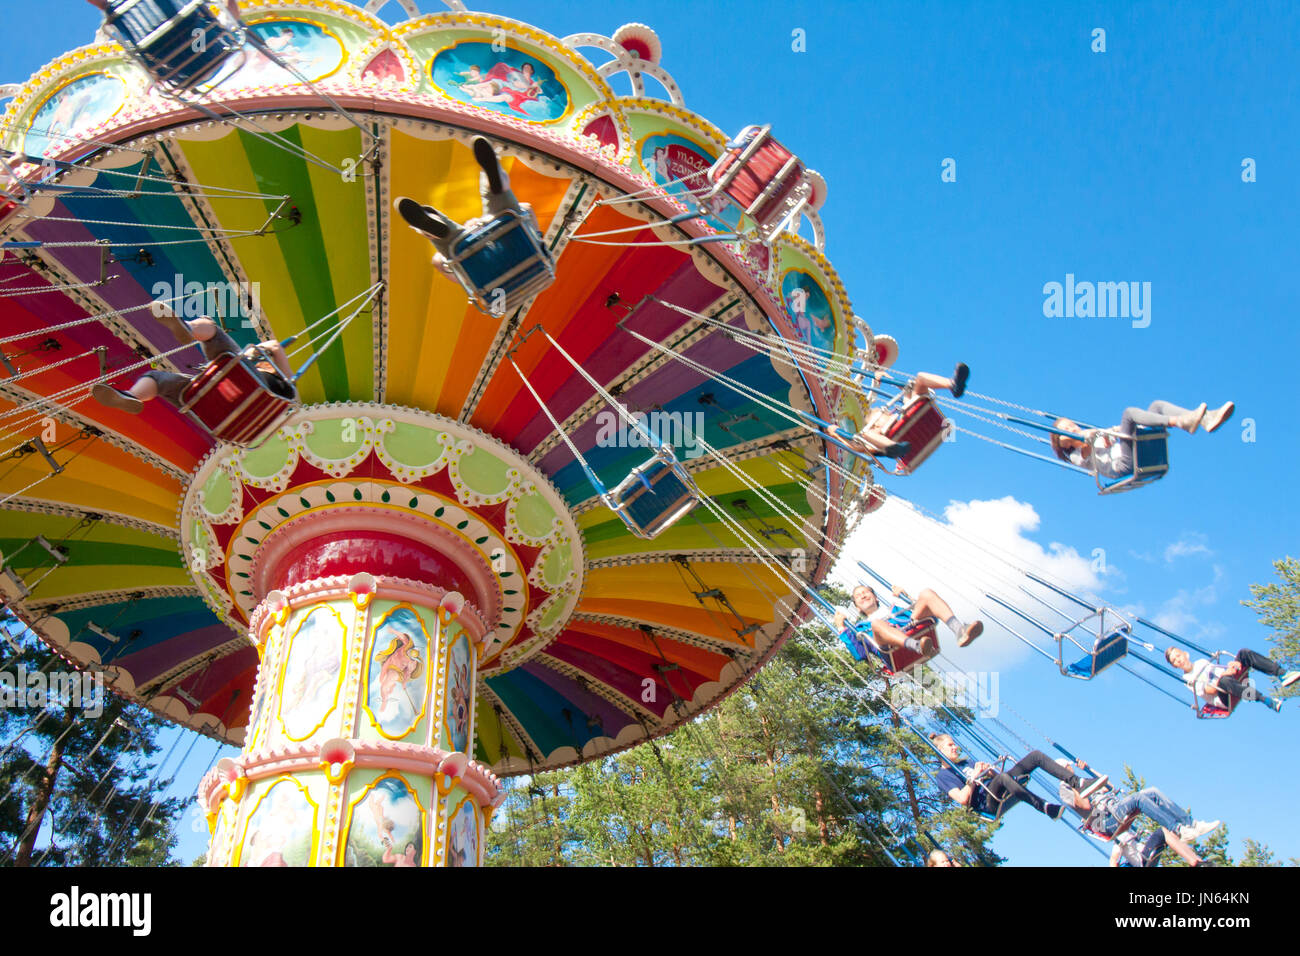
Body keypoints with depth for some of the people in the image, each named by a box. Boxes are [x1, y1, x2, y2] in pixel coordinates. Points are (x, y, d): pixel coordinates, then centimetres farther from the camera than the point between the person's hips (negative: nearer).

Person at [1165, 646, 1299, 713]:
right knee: (1224, 680, -44)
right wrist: (1223, 674, -17)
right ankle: (1266, 700, -58)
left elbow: (1220, 668, 22)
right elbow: (1210, 690, -7)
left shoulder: (1201, 662, 27)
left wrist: (1231, 664, 0)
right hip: (1223, 698, -7)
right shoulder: (1187, 680, 5)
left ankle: (1282, 675, -27)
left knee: (1244, 652, -14)